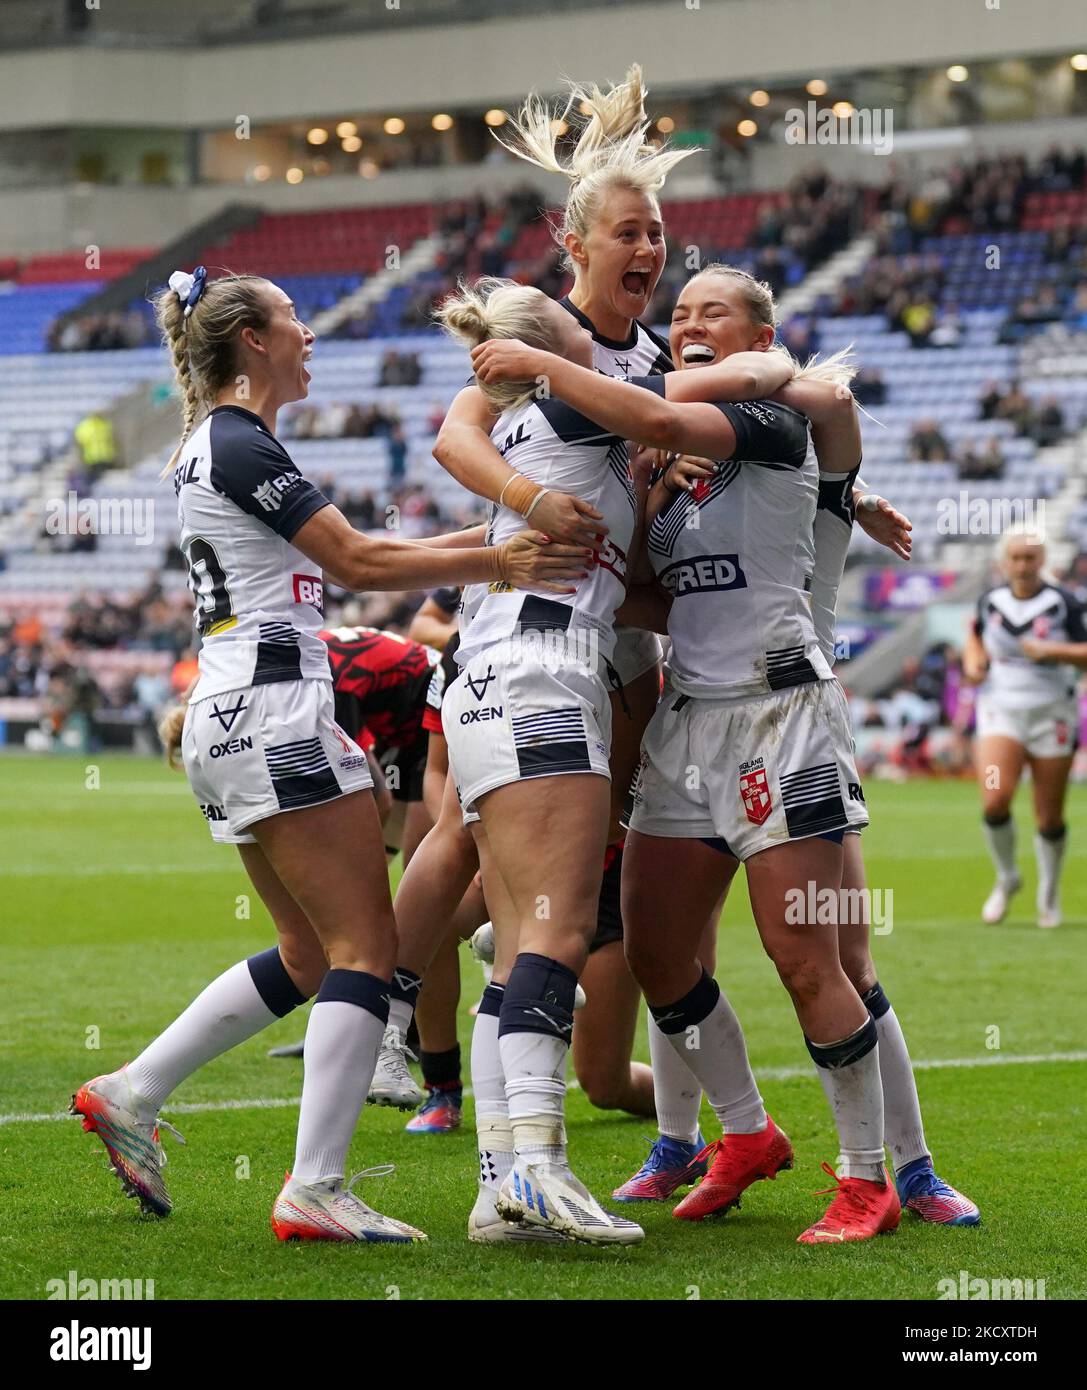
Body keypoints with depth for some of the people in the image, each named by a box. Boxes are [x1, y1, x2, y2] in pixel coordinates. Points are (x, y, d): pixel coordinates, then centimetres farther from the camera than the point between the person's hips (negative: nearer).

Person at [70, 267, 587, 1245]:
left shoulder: (212, 445, 19)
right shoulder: (241, 446, -12)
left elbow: (340, 554, 20)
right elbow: (358, 564, -16)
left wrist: (481, 540, 16)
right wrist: (497, 564, -14)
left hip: (226, 724, 10)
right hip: (277, 714, -10)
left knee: (308, 957, 17)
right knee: (367, 950, -8)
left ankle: (131, 1094, 18)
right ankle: (315, 1191, -12)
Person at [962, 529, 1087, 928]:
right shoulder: (991, 600, 3)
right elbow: (976, 635, 23)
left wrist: (1054, 651, -26)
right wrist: (973, 663, 4)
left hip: (1051, 715, -2)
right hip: (1000, 711, 2)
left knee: (1050, 819, 3)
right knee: (995, 799, -19)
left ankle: (1049, 896, 26)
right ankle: (1007, 878, 6)